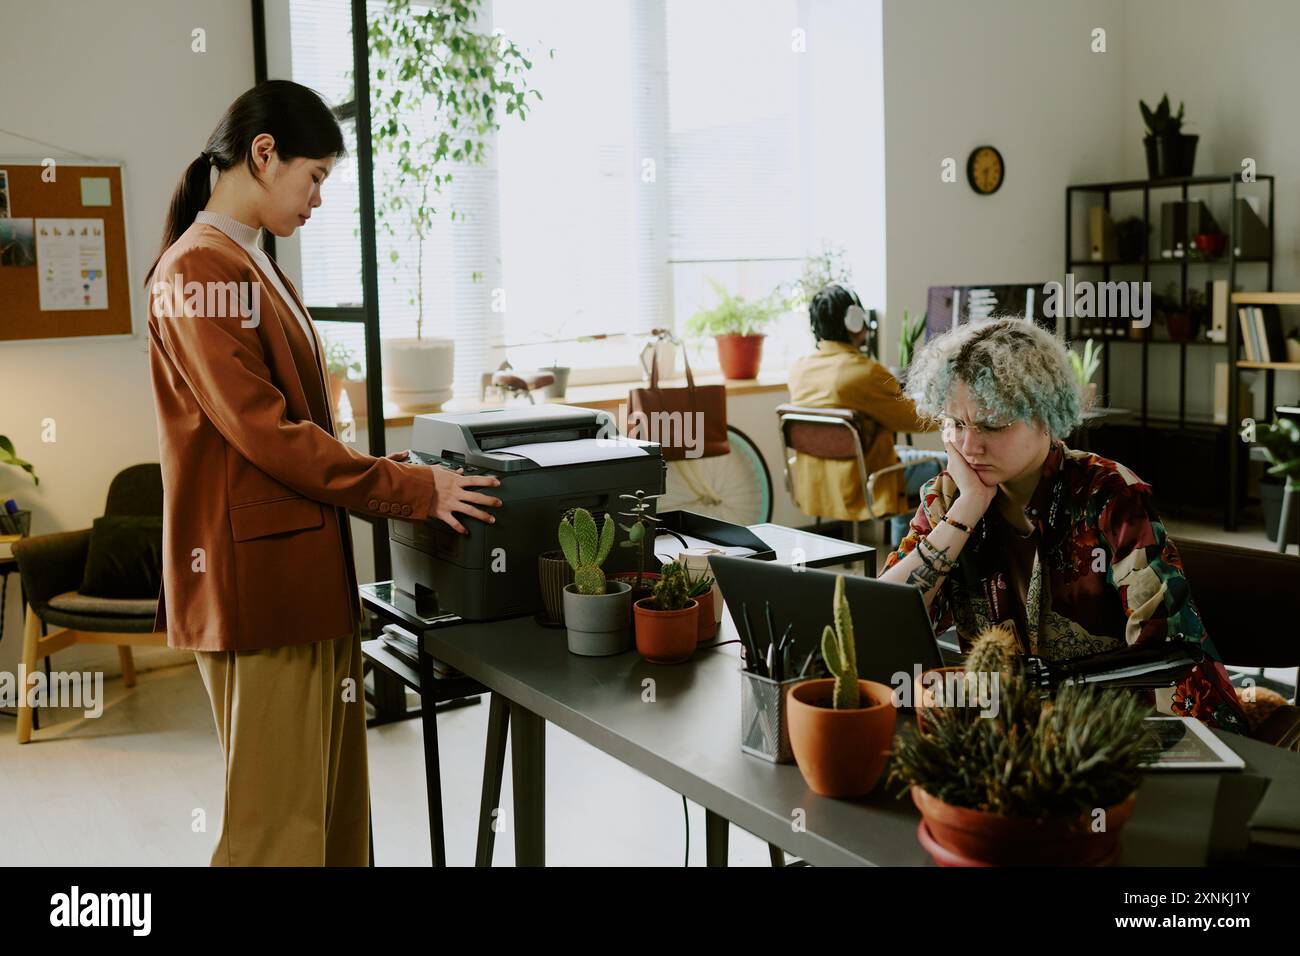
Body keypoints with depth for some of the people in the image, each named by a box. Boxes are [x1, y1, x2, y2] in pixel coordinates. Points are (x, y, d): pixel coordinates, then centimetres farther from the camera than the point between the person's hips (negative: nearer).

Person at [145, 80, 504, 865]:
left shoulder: (256, 268, 17)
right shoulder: (200, 272, -14)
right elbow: (265, 431, -19)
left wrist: (376, 466, 13)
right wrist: (412, 491, -15)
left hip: (307, 573, 10)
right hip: (260, 579, -10)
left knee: (337, 810, 15)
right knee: (280, 825, -2)